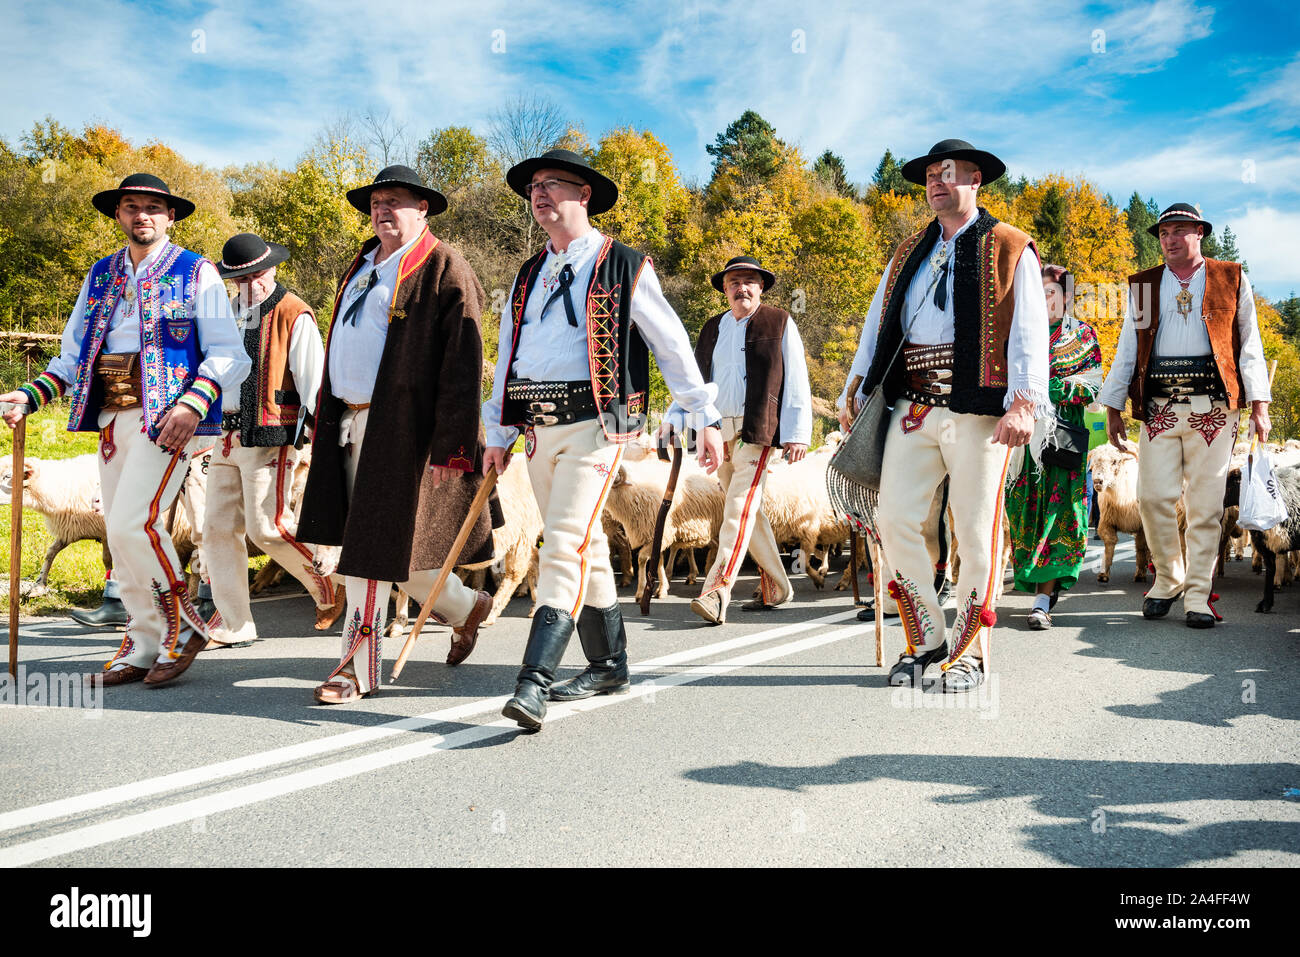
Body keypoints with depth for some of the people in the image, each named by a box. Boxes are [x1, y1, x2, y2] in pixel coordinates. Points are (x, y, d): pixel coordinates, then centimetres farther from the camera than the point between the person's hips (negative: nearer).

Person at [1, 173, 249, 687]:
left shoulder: (196, 273, 1)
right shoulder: (100, 275, 18)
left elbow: (229, 355, -7)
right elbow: (73, 353, 17)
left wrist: (192, 404, -22)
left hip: (166, 416, -6)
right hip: (112, 415, 6)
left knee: (133, 523, -18)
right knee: (119, 534, 7)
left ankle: (184, 626, 1)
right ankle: (143, 647, 18)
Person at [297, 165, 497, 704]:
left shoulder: (444, 270, -6)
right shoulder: (362, 268, 20)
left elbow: (463, 367, -13)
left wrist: (451, 448, -19)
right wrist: (330, 424, 21)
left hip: (398, 428, -9)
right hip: (349, 423, 9)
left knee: (373, 544, -6)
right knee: (361, 538, 13)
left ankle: (359, 668, 6)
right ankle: (464, 608, 32)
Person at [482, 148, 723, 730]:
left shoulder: (624, 267, 2)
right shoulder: (528, 277, 19)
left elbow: (672, 344, 3)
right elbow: (507, 357, 21)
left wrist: (706, 420, 1)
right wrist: (498, 434, 16)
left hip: (593, 424, -6)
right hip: (538, 429, 6)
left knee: (565, 545, -18)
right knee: (585, 548, 13)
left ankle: (535, 682, -21)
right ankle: (609, 666, 24)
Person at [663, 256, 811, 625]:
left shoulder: (779, 323, 5)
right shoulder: (712, 329, 18)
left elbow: (796, 381, 1)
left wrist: (798, 432, -6)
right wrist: (672, 418, 6)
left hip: (757, 431, -6)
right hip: (718, 430, 6)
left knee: (739, 508, -16)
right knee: (748, 510, 10)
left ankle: (717, 592, -22)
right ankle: (776, 587, 22)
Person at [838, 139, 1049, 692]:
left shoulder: (1010, 250, 6)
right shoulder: (908, 254, 21)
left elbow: (1030, 330, -4)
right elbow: (878, 325, 20)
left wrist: (1024, 402, -17)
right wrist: (854, 393, 11)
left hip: (977, 409, -4)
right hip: (913, 407, 5)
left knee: (976, 533, 0)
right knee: (894, 521, -3)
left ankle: (968, 654, 12)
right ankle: (925, 642, 13)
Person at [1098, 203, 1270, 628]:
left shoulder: (1231, 279, 11)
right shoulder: (1143, 285, 15)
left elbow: (1249, 345, 10)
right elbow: (1127, 349, 15)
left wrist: (1259, 404, 2)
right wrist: (1113, 406, 10)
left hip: (1212, 408, -1)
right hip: (1158, 408, 1)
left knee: (1205, 503, -1)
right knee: (1153, 497, -5)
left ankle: (1197, 595, 7)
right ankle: (1167, 578, 17)